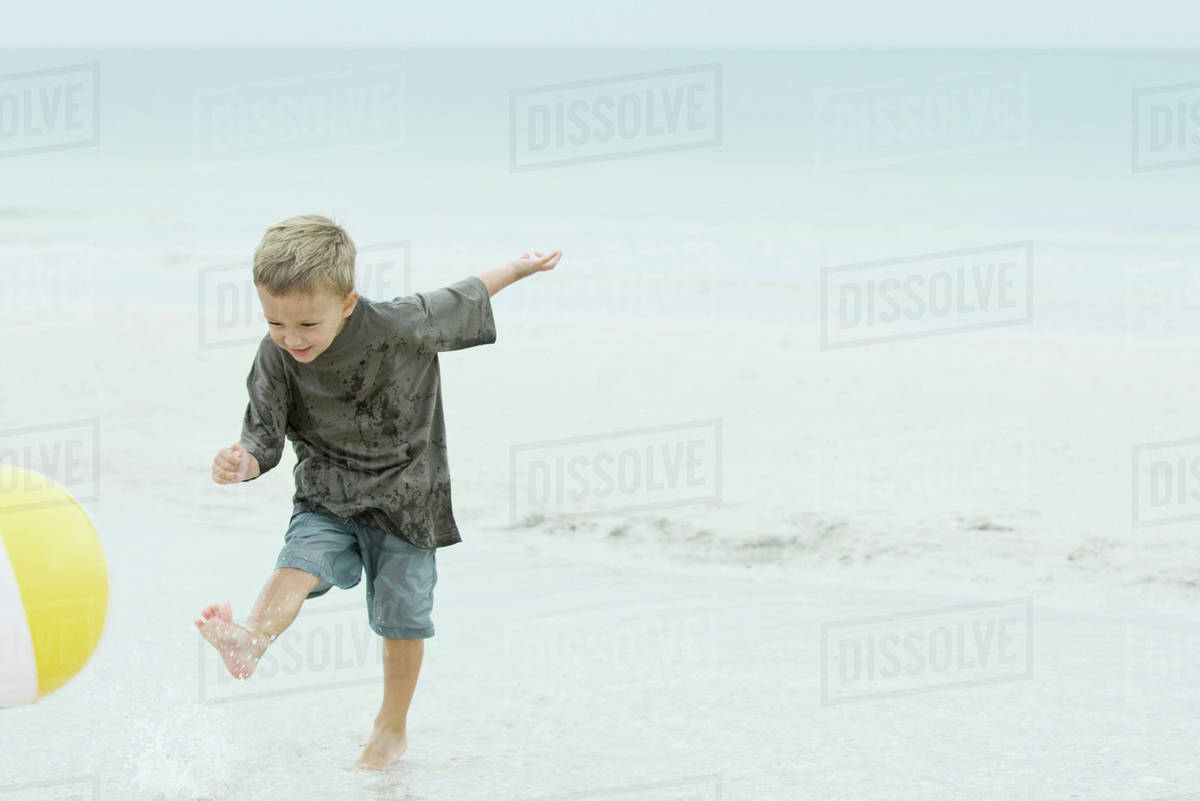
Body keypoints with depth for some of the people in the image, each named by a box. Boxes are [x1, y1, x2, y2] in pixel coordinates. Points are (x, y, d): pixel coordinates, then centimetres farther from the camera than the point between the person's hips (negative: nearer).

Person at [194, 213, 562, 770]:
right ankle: (251, 642, -54)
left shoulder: (399, 326, -24)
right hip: (327, 496, 1)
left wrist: (519, 269, 8)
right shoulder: (276, 358, -17)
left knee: (401, 612, 6)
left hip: (404, 495, -1)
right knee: (300, 562, -27)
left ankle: (392, 729, 25)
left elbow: (461, 302, -6)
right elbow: (266, 437, -11)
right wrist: (244, 461, -35)